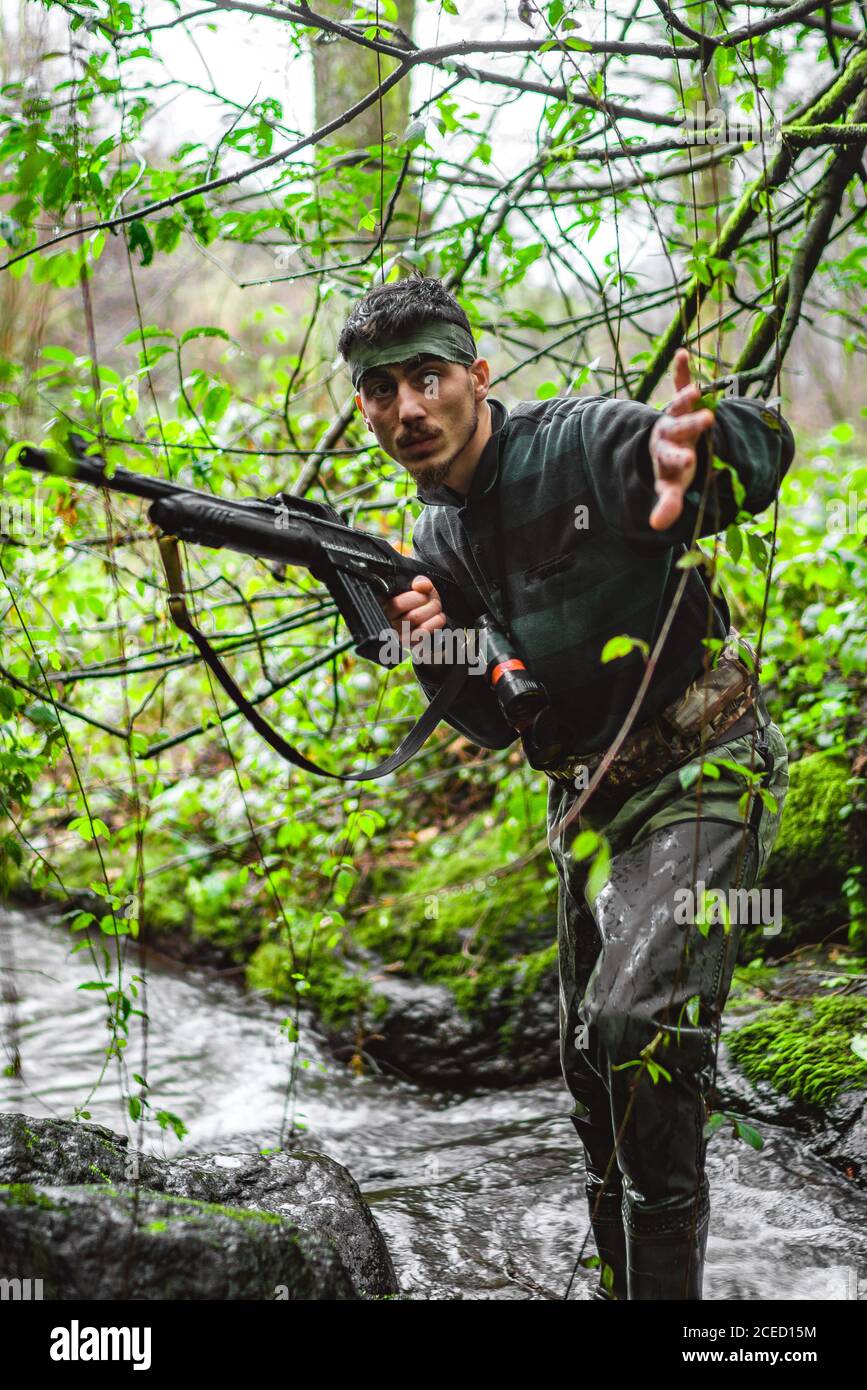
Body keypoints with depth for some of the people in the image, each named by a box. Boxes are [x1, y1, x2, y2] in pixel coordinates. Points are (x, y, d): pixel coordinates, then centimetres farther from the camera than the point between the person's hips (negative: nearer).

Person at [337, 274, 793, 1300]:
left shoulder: (583, 442, -16)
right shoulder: (436, 541, 5)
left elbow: (766, 445, -31)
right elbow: (496, 724, 7)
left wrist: (688, 445, -55)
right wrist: (438, 655, -16)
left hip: (703, 774, -8)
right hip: (589, 804, 8)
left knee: (638, 1021, -25)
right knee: (594, 1062, 13)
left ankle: (667, 1273, -12)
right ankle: (622, 1280, 30)